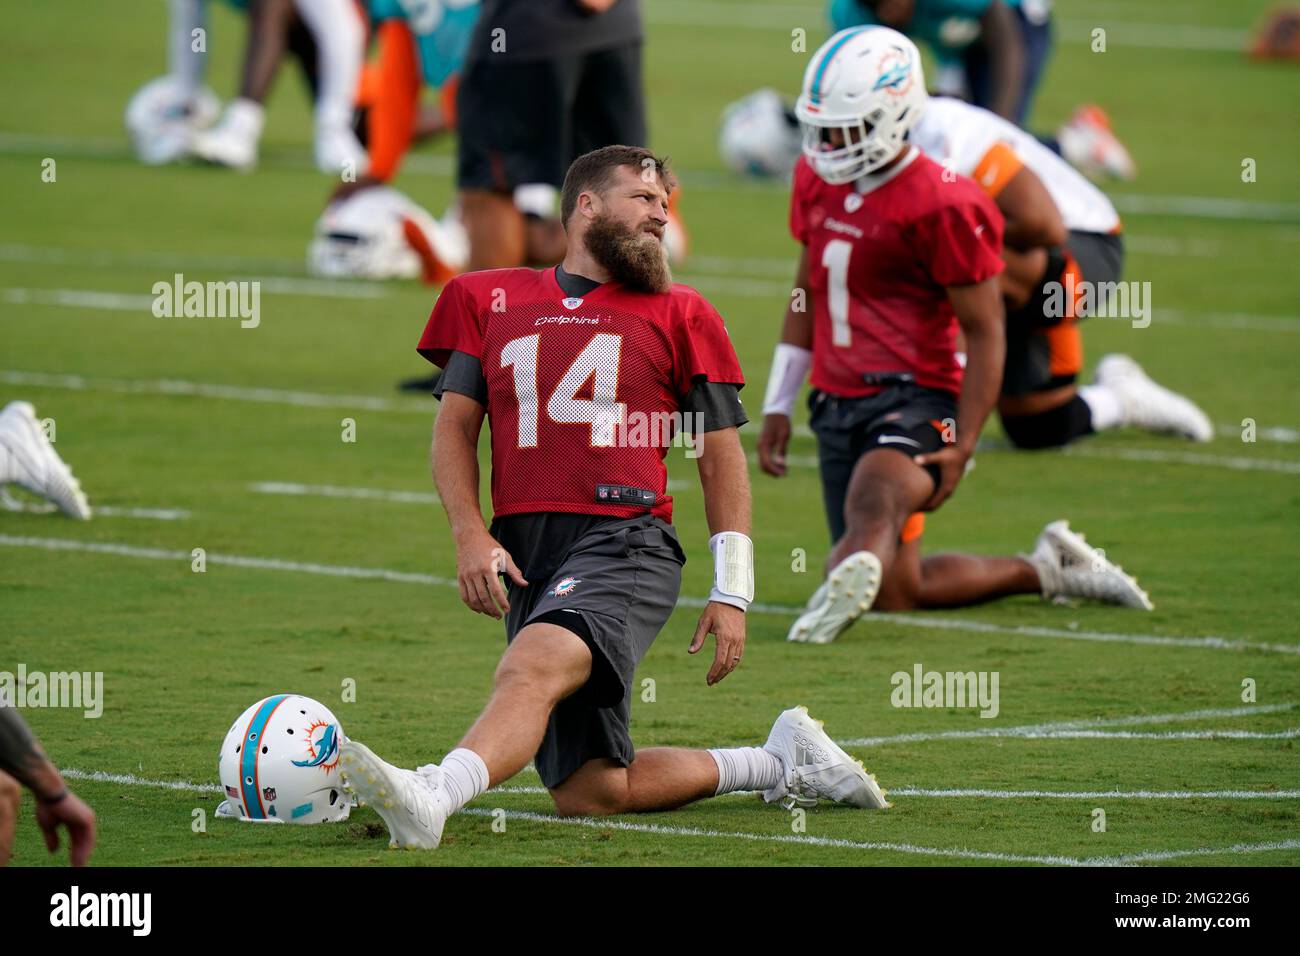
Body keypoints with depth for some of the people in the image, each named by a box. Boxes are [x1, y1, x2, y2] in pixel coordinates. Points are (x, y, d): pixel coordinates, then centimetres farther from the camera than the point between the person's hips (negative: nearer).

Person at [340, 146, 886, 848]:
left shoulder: (677, 316, 13)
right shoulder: (490, 301, 18)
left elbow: (721, 455, 14)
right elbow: (455, 425, 15)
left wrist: (732, 594, 7)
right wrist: (470, 533, -2)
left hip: (626, 541, -4)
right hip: (525, 551, 4)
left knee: (533, 667, -35)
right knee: (590, 793, 0)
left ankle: (431, 797, -57)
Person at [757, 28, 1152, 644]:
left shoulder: (941, 207, -14)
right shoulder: (816, 181, 9)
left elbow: (985, 333, -10)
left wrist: (962, 448, -14)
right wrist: (777, 406, 21)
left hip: (912, 400, -8)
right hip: (836, 403, 8)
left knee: (874, 499, -41)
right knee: (896, 591, 6)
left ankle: (849, 578, -72)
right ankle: (1046, 570, 22)